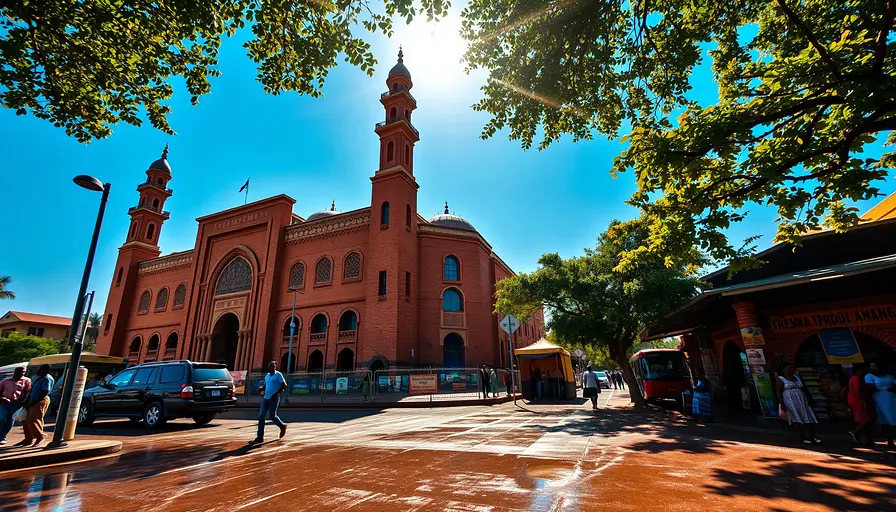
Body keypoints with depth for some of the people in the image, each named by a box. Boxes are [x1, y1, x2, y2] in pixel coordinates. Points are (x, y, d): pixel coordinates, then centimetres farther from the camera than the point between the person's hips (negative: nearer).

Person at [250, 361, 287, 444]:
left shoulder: (278, 375, -6)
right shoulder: (267, 376, 14)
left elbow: (284, 386, -9)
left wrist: (276, 394, -17)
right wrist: (261, 389, 2)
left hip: (274, 399, -7)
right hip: (265, 398, 7)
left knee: (272, 416, -2)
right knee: (261, 416, -1)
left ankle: (282, 426, 25)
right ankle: (260, 437, 4)